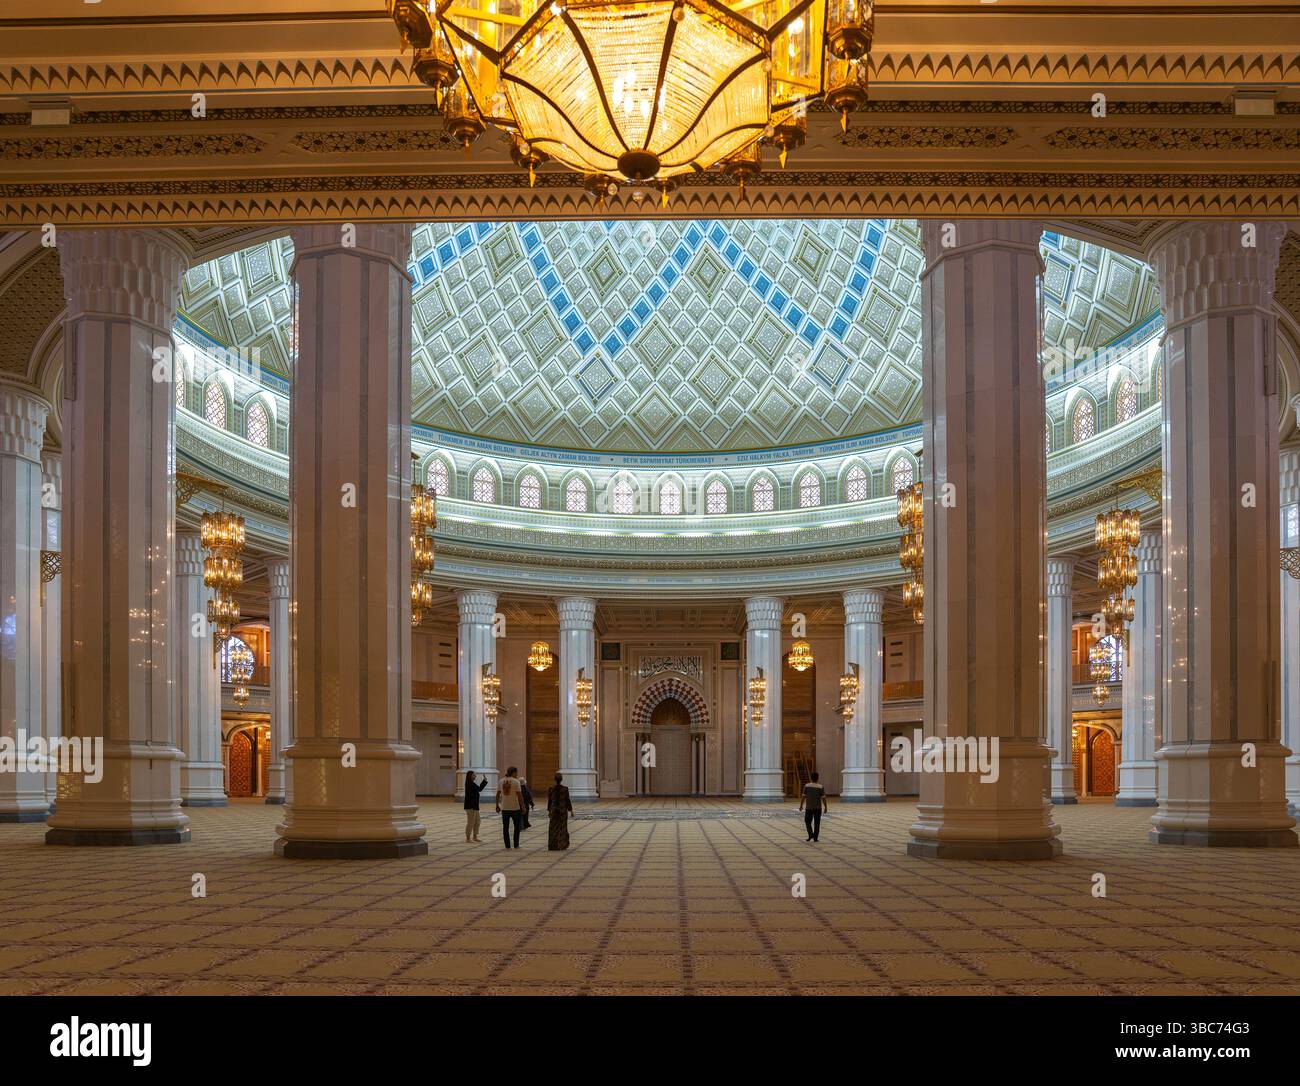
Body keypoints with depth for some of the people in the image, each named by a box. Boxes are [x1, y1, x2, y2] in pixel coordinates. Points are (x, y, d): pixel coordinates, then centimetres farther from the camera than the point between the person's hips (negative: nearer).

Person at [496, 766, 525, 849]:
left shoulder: (501, 781, 4)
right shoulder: (516, 781, -9)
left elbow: (498, 794, 6)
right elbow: (520, 795, -13)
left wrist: (497, 805, 14)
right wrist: (523, 807, -8)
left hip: (504, 808, 3)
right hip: (515, 808, -3)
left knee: (505, 827, 8)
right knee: (517, 826, 11)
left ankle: (507, 845, 6)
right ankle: (516, 845, 10)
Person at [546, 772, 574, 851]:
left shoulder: (550, 789, -5)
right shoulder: (565, 789, -10)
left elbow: (549, 800, 0)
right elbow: (568, 800, -6)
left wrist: (549, 810, 10)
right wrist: (571, 810, 3)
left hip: (554, 810, 1)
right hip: (563, 810, -1)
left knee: (553, 828, 7)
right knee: (562, 828, 10)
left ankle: (553, 845, 4)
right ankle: (562, 845, 12)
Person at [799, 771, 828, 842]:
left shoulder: (807, 786, -6)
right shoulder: (821, 787, -6)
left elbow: (803, 797, -5)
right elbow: (823, 798, -6)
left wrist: (801, 806, 4)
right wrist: (825, 807, 4)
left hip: (809, 808, 0)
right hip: (818, 808, 0)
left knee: (808, 822, 13)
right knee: (817, 823, 7)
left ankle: (811, 834, -5)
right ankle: (815, 838, 5)